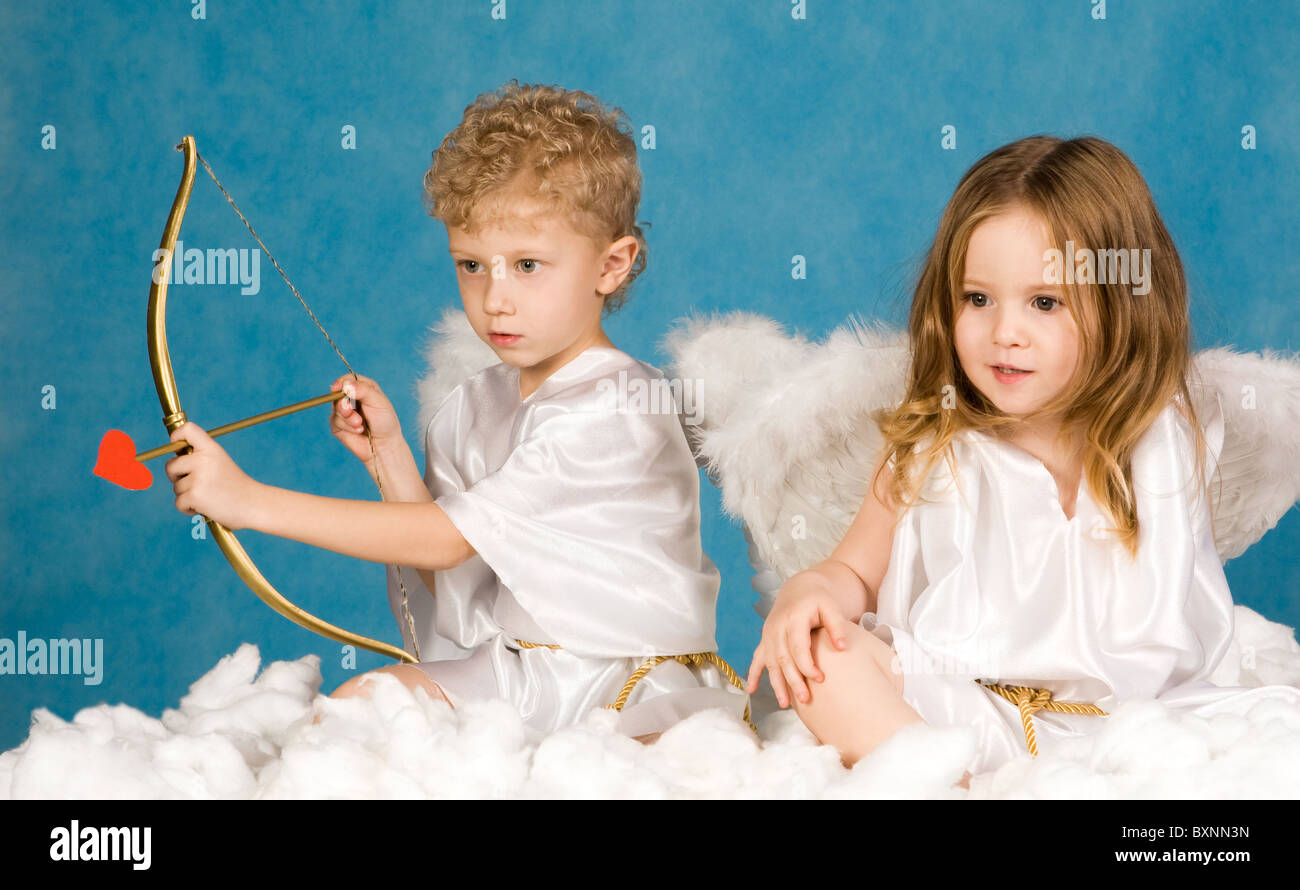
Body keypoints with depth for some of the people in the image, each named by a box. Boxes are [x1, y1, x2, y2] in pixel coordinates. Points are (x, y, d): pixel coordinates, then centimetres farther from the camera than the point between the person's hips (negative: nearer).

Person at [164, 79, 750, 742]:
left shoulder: (617, 409, -18)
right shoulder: (471, 408, 8)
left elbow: (448, 537, -20)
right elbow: (449, 578, 8)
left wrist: (251, 500, -18)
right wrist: (389, 456, -3)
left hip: (633, 687, -6)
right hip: (511, 669, 6)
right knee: (356, 701, -15)